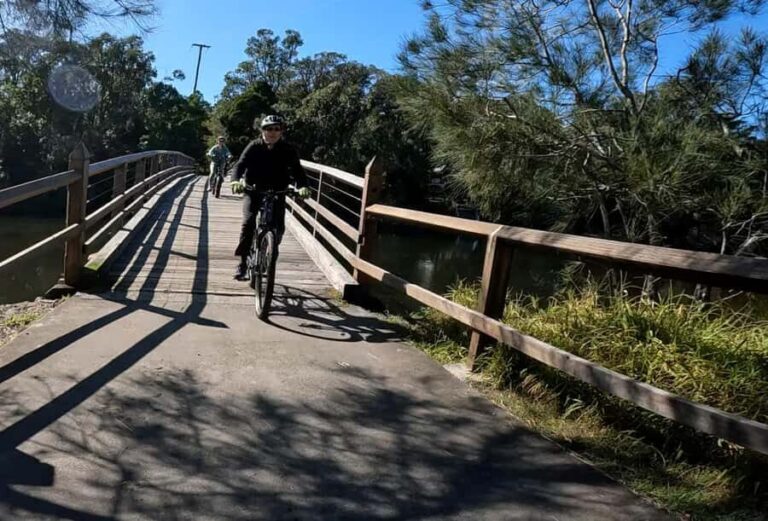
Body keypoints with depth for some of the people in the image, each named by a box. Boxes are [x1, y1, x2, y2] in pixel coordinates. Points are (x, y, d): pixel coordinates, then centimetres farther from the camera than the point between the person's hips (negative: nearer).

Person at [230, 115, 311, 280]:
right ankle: (243, 261, -9)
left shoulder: (287, 149, -6)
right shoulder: (254, 147, -7)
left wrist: (302, 186, -38)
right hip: (253, 191, -1)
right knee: (248, 223, -20)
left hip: (276, 192, 1)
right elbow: (240, 165, -17)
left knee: (279, 227, -11)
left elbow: (296, 170, -17)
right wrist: (236, 181, -39)